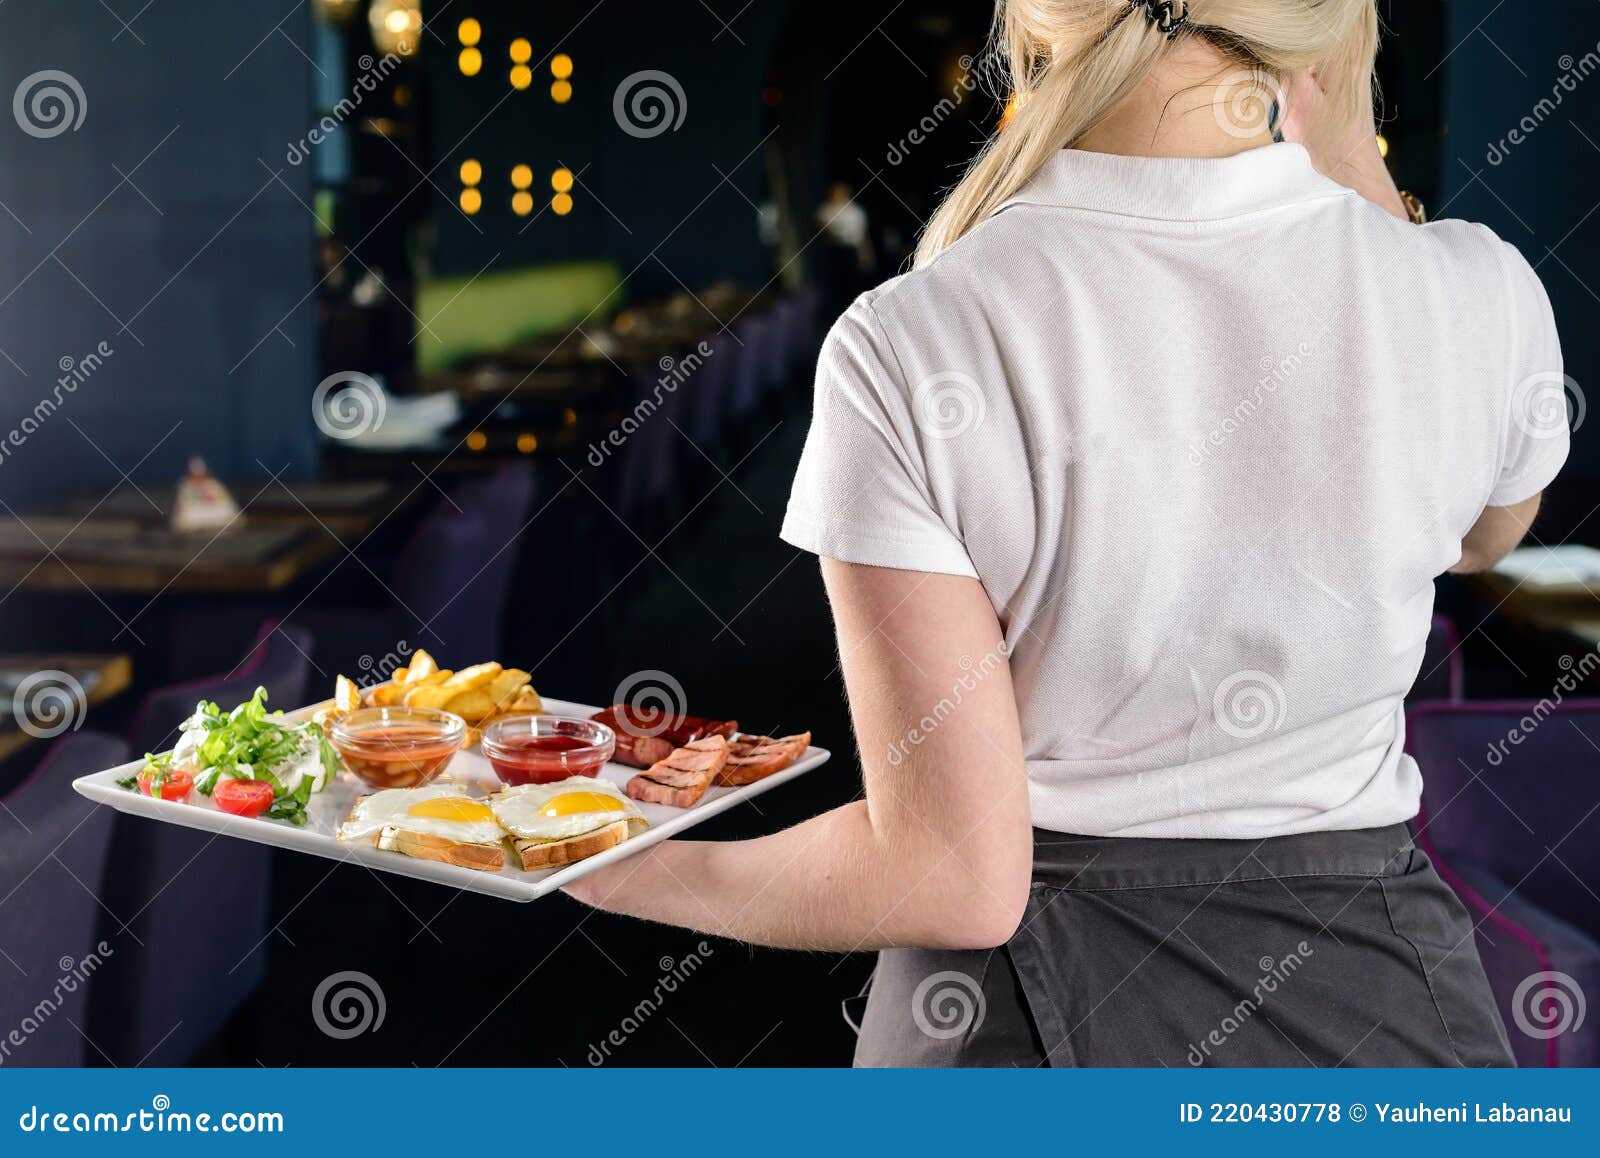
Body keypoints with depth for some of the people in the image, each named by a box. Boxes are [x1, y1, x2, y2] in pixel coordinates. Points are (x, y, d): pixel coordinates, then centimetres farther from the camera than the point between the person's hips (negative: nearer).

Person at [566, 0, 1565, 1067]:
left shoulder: (905, 351, -22)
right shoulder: (1483, 297, -14)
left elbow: (955, 876, -20)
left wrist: (643, 878, -3)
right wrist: (1353, 149, 10)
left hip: (1026, 1016, -2)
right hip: (1379, 994, 2)